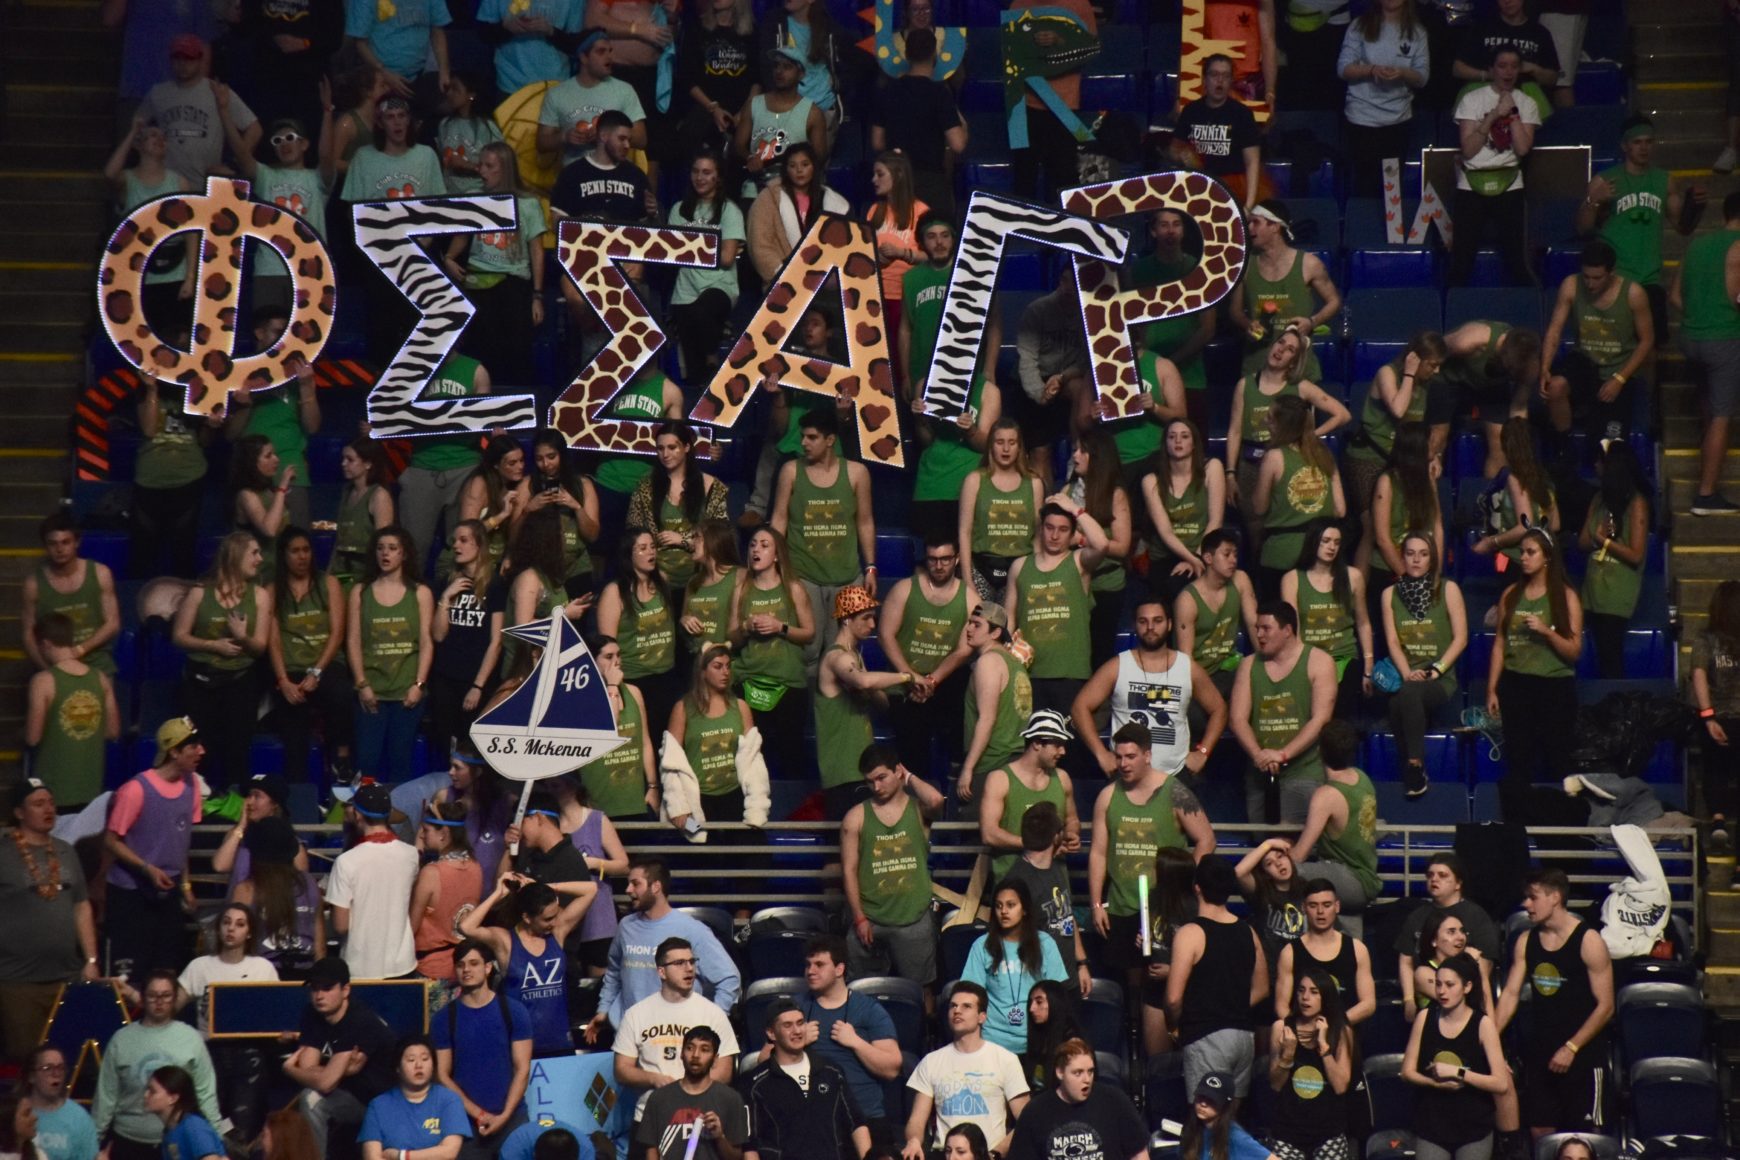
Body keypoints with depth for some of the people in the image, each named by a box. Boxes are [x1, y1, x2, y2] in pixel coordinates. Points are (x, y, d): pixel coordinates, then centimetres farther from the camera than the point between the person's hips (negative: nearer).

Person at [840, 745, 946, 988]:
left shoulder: (918, 809, 2)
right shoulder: (856, 817, 3)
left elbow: (935, 800, -23)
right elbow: (849, 870, 1)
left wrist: (909, 778, -5)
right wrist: (859, 918, -5)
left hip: (914, 919, -1)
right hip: (869, 920, 1)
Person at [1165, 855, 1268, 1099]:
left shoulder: (1190, 934, -12)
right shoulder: (1248, 932, 8)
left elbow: (1174, 998, -15)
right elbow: (1261, 989, 17)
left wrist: (1174, 1026, 3)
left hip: (1206, 1038, -7)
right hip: (1243, 1037, 7)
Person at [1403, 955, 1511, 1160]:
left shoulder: (1483, 1024, -6)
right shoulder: (1425, 1018, 2)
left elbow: (1501, 1083, -11)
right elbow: (1408, 1071, 4)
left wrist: (1457, 1072, -19)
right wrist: (1436, 1082, -15)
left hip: (1474, 1128, -2)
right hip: (1431, 1126, 2)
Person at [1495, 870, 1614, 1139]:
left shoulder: (1588, 941, -10)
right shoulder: (1525, 941, 6)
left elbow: (1605, 1006, -11)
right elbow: (1511, 994, 5)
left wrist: (1571, 1048, -16)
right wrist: (1489, 1038, -7)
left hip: (1582, 1054, -5)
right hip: (1538, 1053, 5)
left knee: (1586, 1135, -3)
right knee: (1540, 1132, 6)